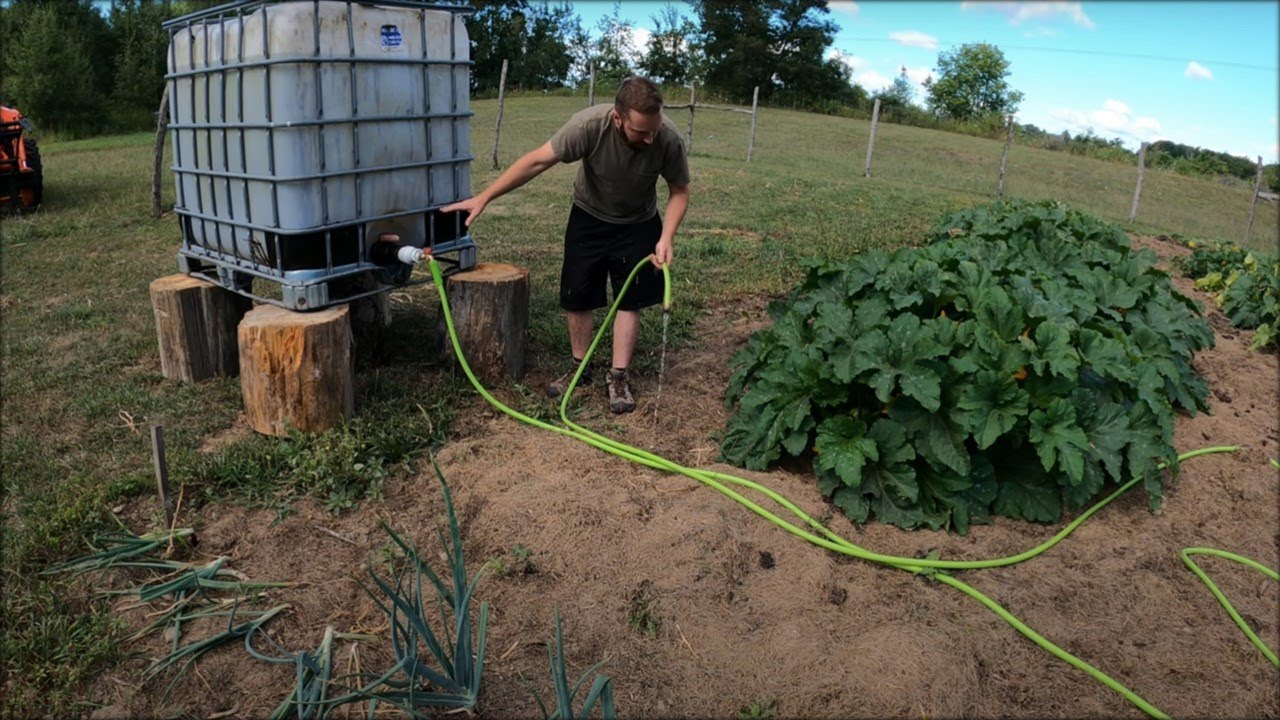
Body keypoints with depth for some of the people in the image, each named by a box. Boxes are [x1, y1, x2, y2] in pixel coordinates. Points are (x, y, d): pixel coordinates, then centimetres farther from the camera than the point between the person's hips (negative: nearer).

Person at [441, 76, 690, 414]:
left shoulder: (669, 139, -30)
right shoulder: (590, 124, -34)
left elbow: (679, 192, -14)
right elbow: (537, 161, -27)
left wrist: (666, 239, -28)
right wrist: (483, 198, -27)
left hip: (638, 225, 0)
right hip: (589, 218, 0)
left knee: (630, 298, 0)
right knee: (577, 294, 3)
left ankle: (618, 376, 11)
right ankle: (579, 367, 21)